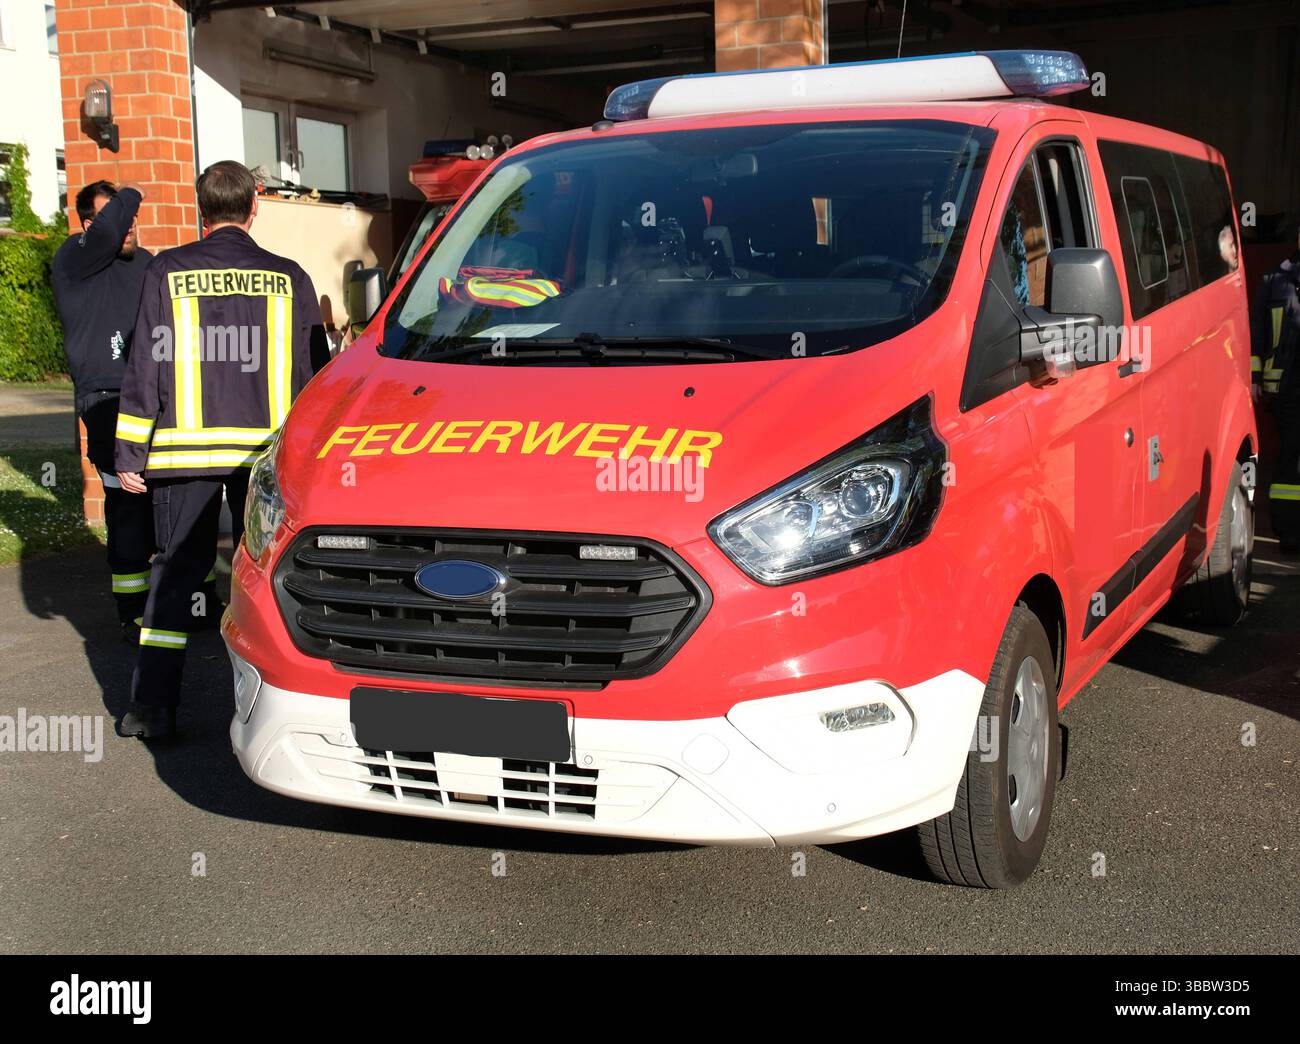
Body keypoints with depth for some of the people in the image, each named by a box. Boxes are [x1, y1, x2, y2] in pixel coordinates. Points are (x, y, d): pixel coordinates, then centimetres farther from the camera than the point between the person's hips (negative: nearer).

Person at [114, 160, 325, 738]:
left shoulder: (167, 273, 1)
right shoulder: (288, 278, 4)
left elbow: (145, 367, 0)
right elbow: (316, 371, 7)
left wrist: (130, 453, 4)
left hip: (186, 448, 0)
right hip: (267, 450, 1)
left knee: (176, 566, 8)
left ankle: (152, 705, 6)